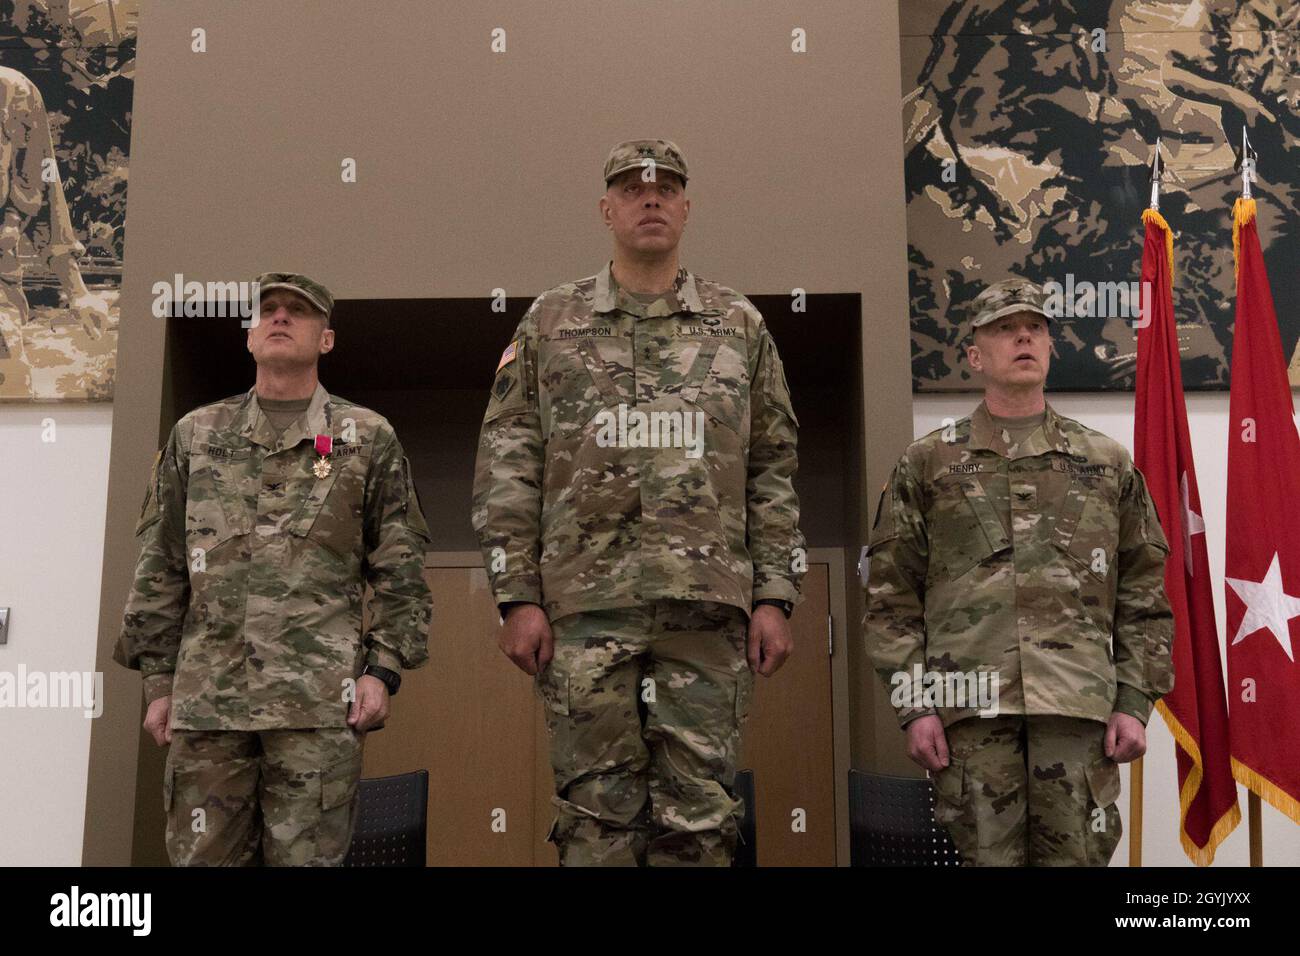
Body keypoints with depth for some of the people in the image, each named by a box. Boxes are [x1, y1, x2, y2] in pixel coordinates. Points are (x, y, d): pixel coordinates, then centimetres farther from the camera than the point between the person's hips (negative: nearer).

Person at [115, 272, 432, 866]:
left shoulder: (368, 439, 10)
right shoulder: (196, 436, 16)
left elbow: (400, 571, 6)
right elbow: (160, 568, 15)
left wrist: (383, 669, -3)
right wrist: (158, 680, 9)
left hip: (320, 702, -2)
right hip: (205, 698, 2)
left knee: (307, 856, 0)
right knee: (202, 855, 5)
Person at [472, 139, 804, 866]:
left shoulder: (740, 326, 12)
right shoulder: (550, 324, 9)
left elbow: (774, 472, 10)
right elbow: (506, 469, 5)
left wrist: (775, 596, 2)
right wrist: (518, 597, -3)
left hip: (708, 605, 1)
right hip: (586, 606, 0)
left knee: (700, 811, 5)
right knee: (597, 809, 4)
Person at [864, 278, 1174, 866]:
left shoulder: (1108, 463, 15)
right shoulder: (927, 463, 10)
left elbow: (1144, 598, 13)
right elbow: (890, 597, 6)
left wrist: (1135, 703, 3)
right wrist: (914, 706, -2)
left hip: (1078, 703, 1)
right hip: (970, 704, -1)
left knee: (1075, 853, 2)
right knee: (990, 853, 2)